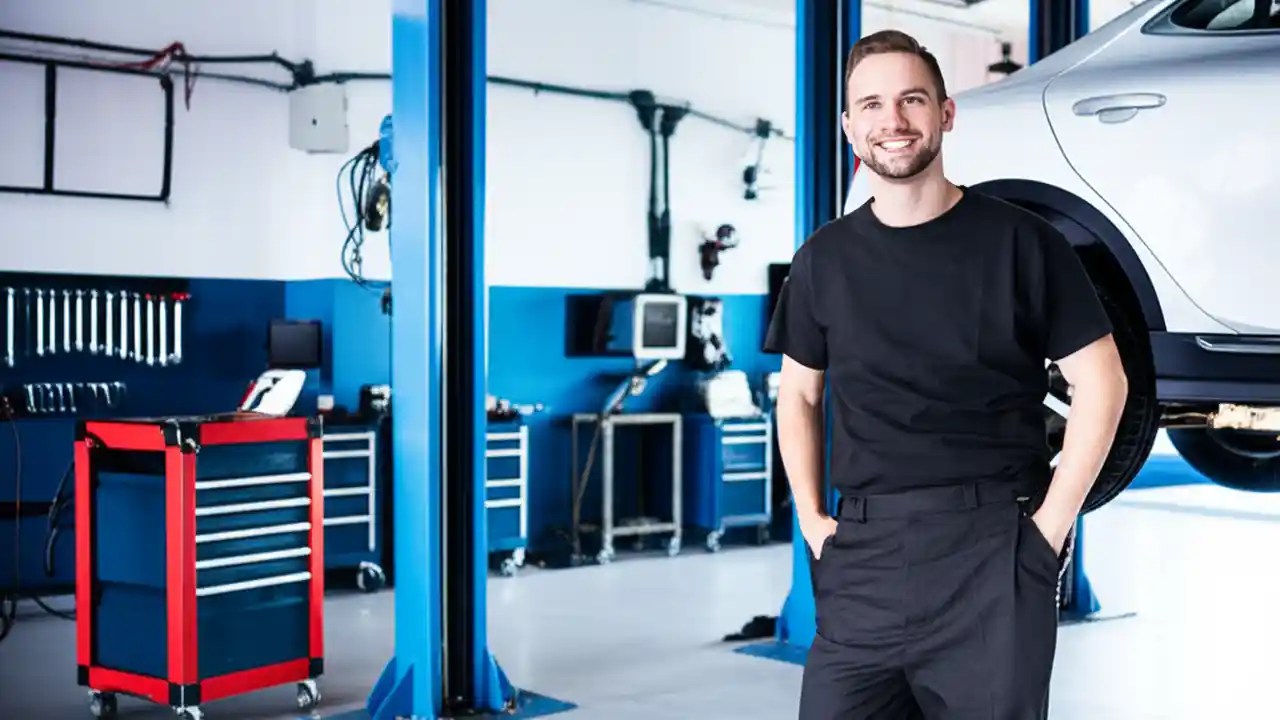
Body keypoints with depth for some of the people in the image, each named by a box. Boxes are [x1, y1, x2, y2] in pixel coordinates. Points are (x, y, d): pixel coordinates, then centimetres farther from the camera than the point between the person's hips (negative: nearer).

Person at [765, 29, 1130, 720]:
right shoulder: (823, 259, 9)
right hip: (862, 554, 3)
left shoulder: (1021, 241, -1)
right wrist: (811, 518, 6)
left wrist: (1049, 524, -5)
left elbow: (1100, 382, 1)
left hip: (994, 547, -2)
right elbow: (799, 394, 17)